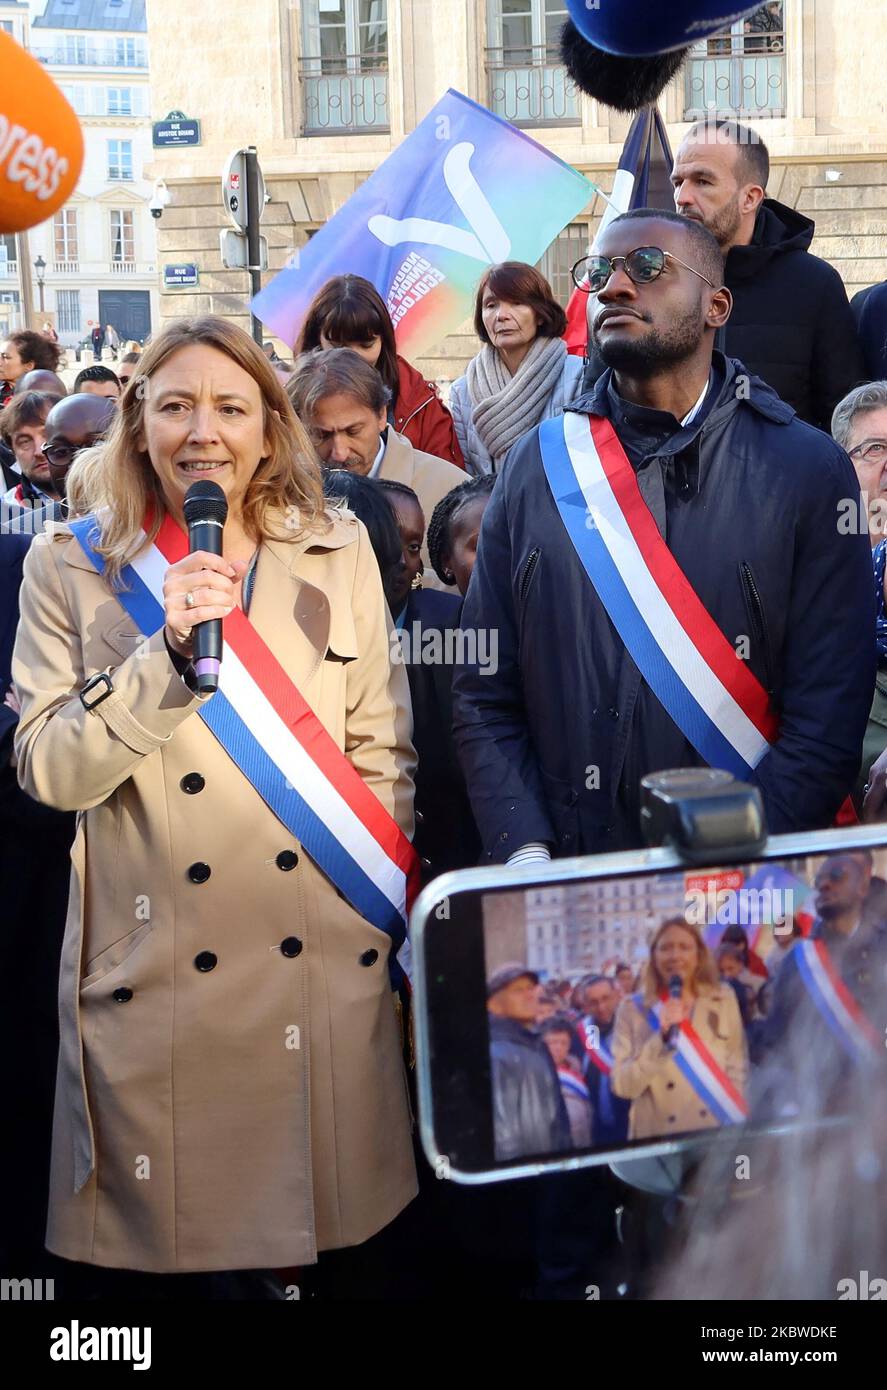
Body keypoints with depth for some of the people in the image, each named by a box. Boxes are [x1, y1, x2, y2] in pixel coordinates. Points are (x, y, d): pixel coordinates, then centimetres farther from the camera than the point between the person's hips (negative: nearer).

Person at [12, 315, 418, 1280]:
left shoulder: (338, 555, 5)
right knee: (171, 1231, 6)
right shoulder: (68, 567, 0)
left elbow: (382, 753, 8)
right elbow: (47, 771, -8)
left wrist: (384, 911, 4)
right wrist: (168, 654, -20)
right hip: (158, 975, -1)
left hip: (324, 965, 2)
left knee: (328, 1210, 9)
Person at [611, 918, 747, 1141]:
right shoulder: (632, 1009, -2)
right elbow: (623, 1086, -9)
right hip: (660, 1139, -1)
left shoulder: (723, 999, 3)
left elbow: (737, 1070, 8)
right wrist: (663, 1038, -18)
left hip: (719, 1133, 1)